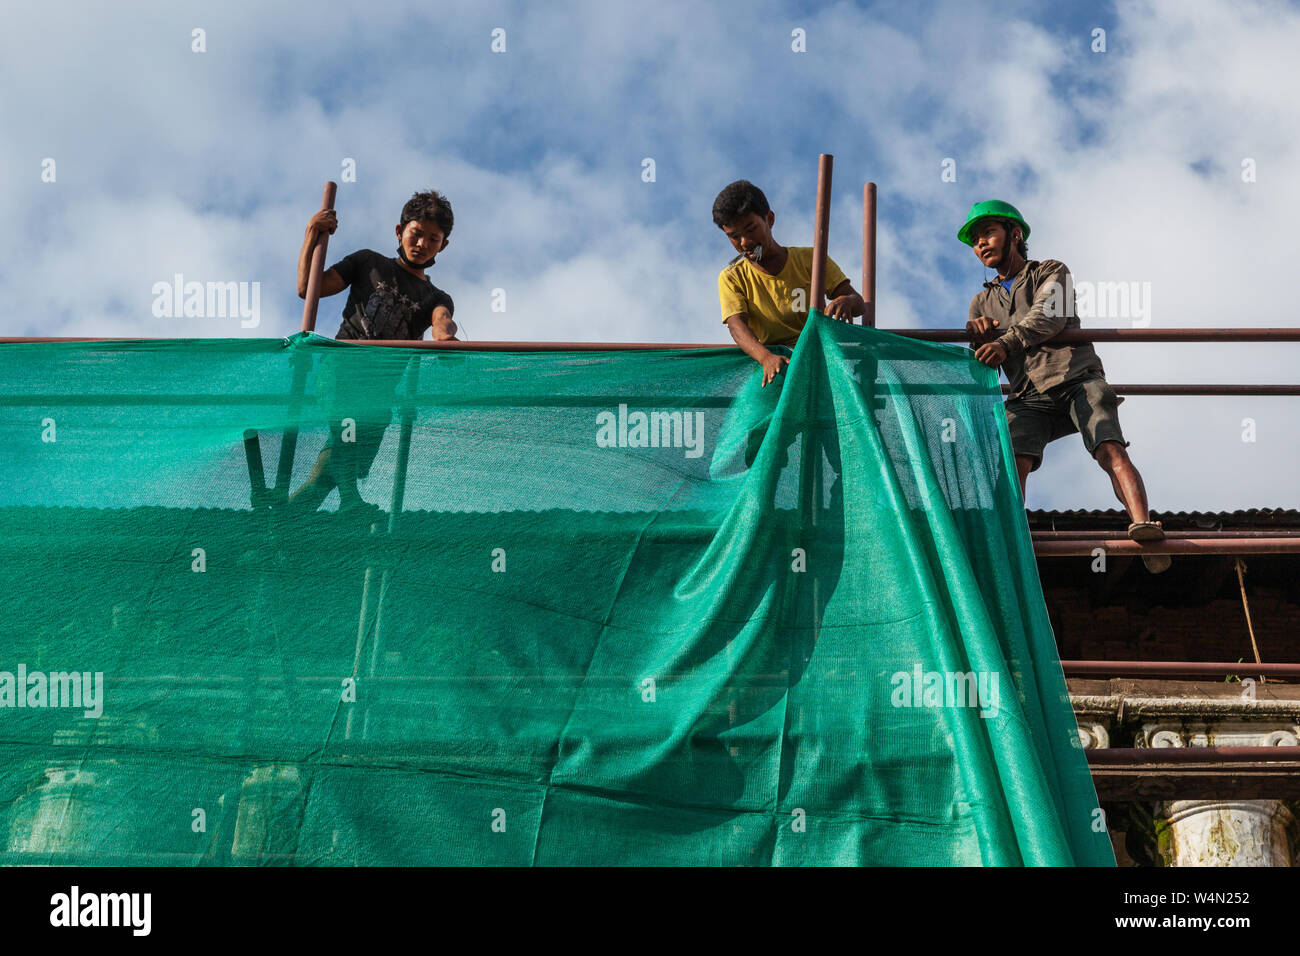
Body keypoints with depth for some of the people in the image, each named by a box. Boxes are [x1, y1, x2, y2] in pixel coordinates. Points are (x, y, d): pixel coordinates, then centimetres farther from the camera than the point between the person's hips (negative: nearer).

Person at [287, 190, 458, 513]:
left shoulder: (436, 298, 19)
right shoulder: (369, 262, 18)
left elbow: (441, 319, -7)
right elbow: (307, 289, 11)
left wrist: (444, 333, -32)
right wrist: (312, 236, 3)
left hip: (379, 394, 3)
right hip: (339, 369, -3)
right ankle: (348, 498, -42)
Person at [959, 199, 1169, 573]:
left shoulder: (1051, 273, 19)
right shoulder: (982, 302, 30)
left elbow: (1049, 317, -5)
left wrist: (1006, 342, -23)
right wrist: (977, 335, -7)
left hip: (1077, 378, -2)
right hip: (1030, 398, 2)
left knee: (1111, 449, -27)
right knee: (1013, 459, -27)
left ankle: (1142, 524, -46)